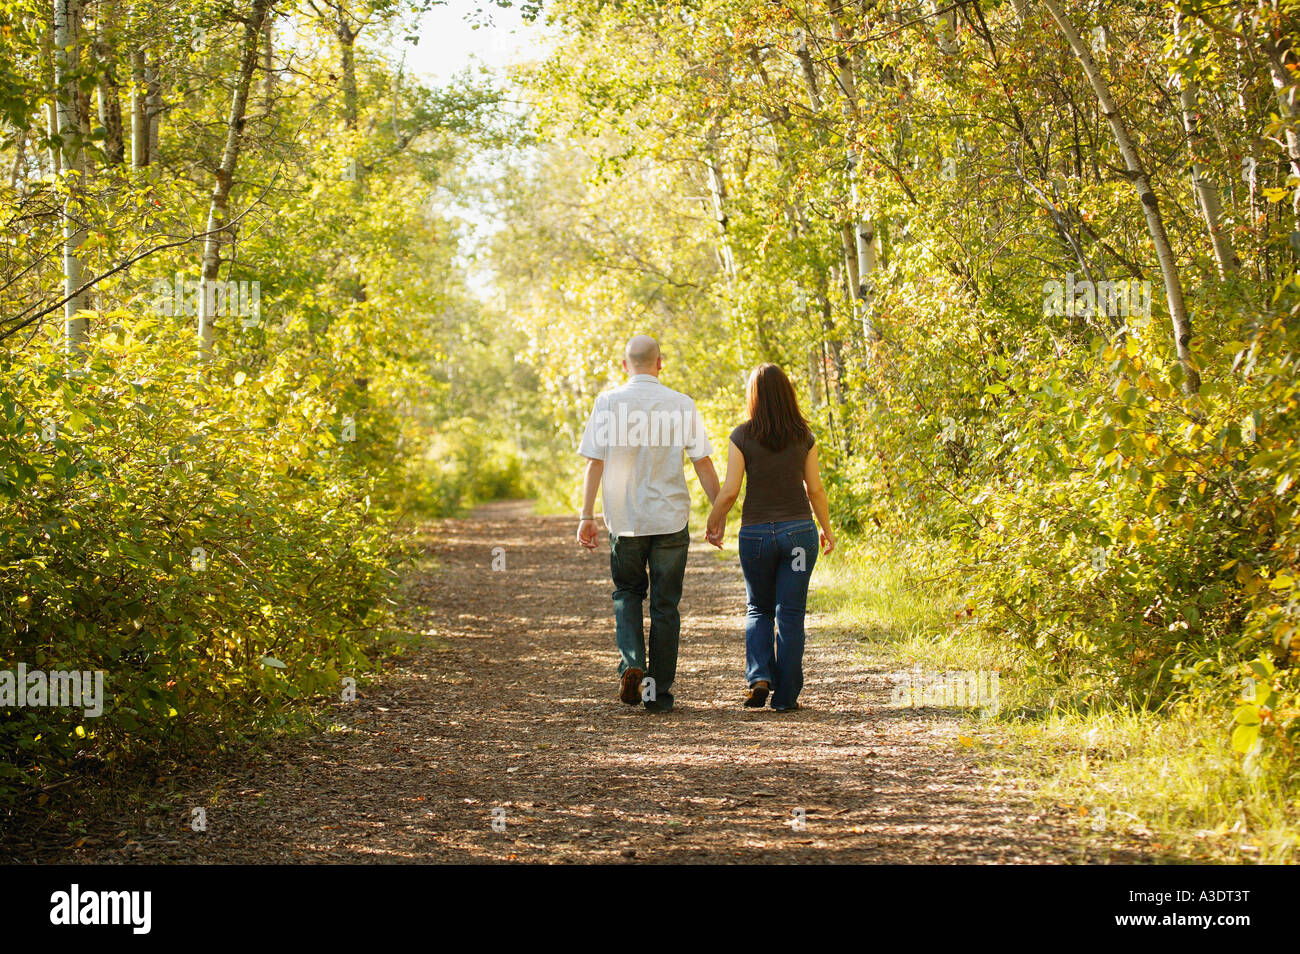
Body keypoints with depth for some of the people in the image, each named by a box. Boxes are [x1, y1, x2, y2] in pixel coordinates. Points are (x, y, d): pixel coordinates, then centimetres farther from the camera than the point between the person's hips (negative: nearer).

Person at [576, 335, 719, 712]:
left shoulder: (608, 403, -2)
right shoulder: (682, 405, -2)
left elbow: (594, 464, -4)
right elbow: (703, 464, -1)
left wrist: (586, 516, 1)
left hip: (624, 520, 0)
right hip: (670, 519, 0)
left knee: (627, 593, 18)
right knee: (665, 604, 8)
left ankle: (632, 664, -5)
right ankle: (659, 692, 10)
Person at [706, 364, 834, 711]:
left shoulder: (742, 437, -7)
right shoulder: (803, 436, -1)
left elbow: (729, 492, -8)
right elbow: (815, 489, 3)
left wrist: (713, 524, 8)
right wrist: (827, 529, 17)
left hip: (756, 533, -1)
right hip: (799, 530, 1)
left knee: (758, 610, 17)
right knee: (790, 614, 6)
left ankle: (759, 677, -3)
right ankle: (785, 694, 6)